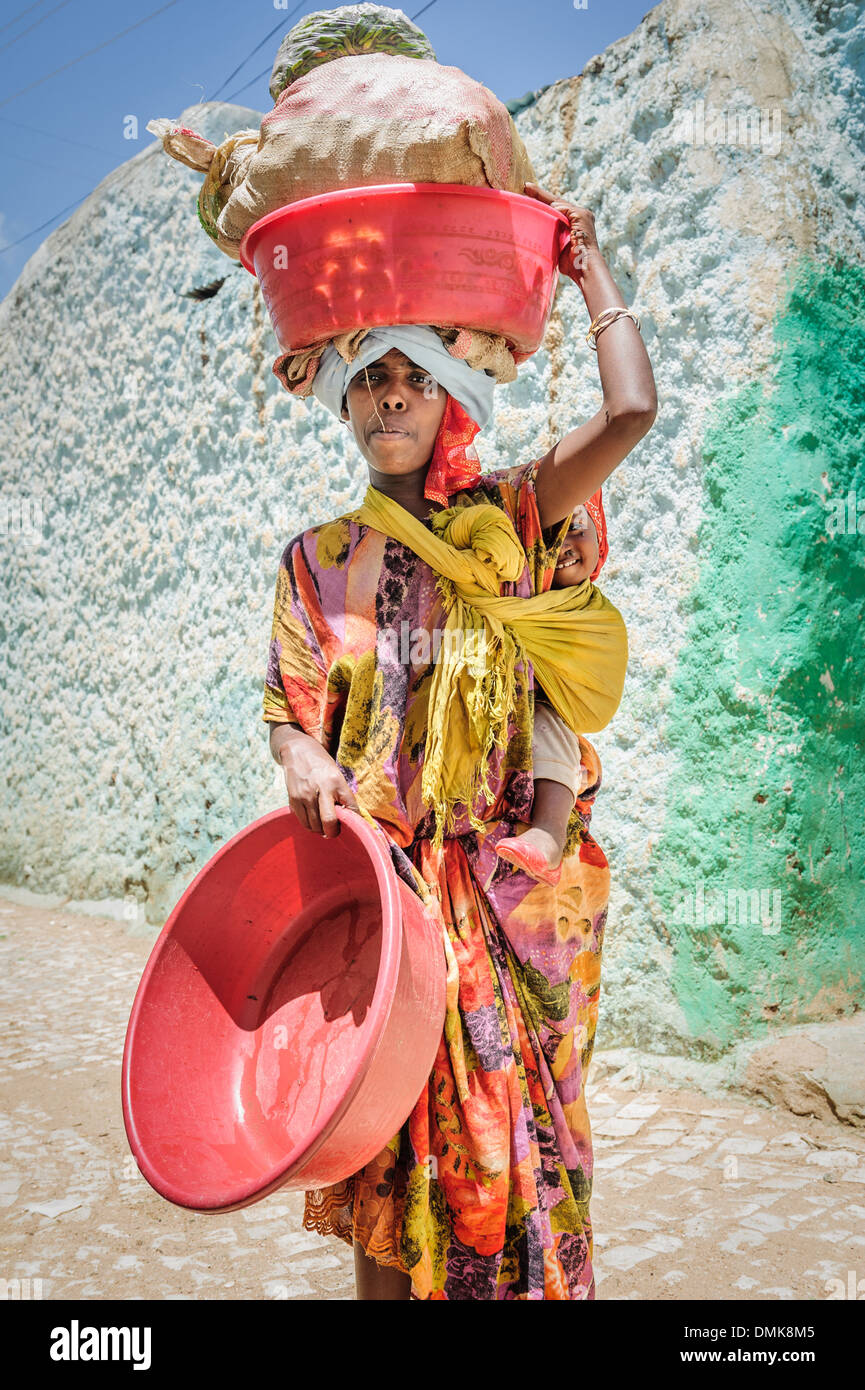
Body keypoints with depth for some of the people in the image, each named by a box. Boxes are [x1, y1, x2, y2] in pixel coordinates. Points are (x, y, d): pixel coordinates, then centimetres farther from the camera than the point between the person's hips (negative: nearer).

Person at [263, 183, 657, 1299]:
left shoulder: (510, 517, 3)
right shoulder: (316, 558, 11)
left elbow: (632, 412, -10)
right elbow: (288, 707, 9)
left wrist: (587, 263, 3)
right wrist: (306, 761, -14)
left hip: (504, 880, -2)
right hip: (370, 878, 2)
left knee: (502, 1121, 1)